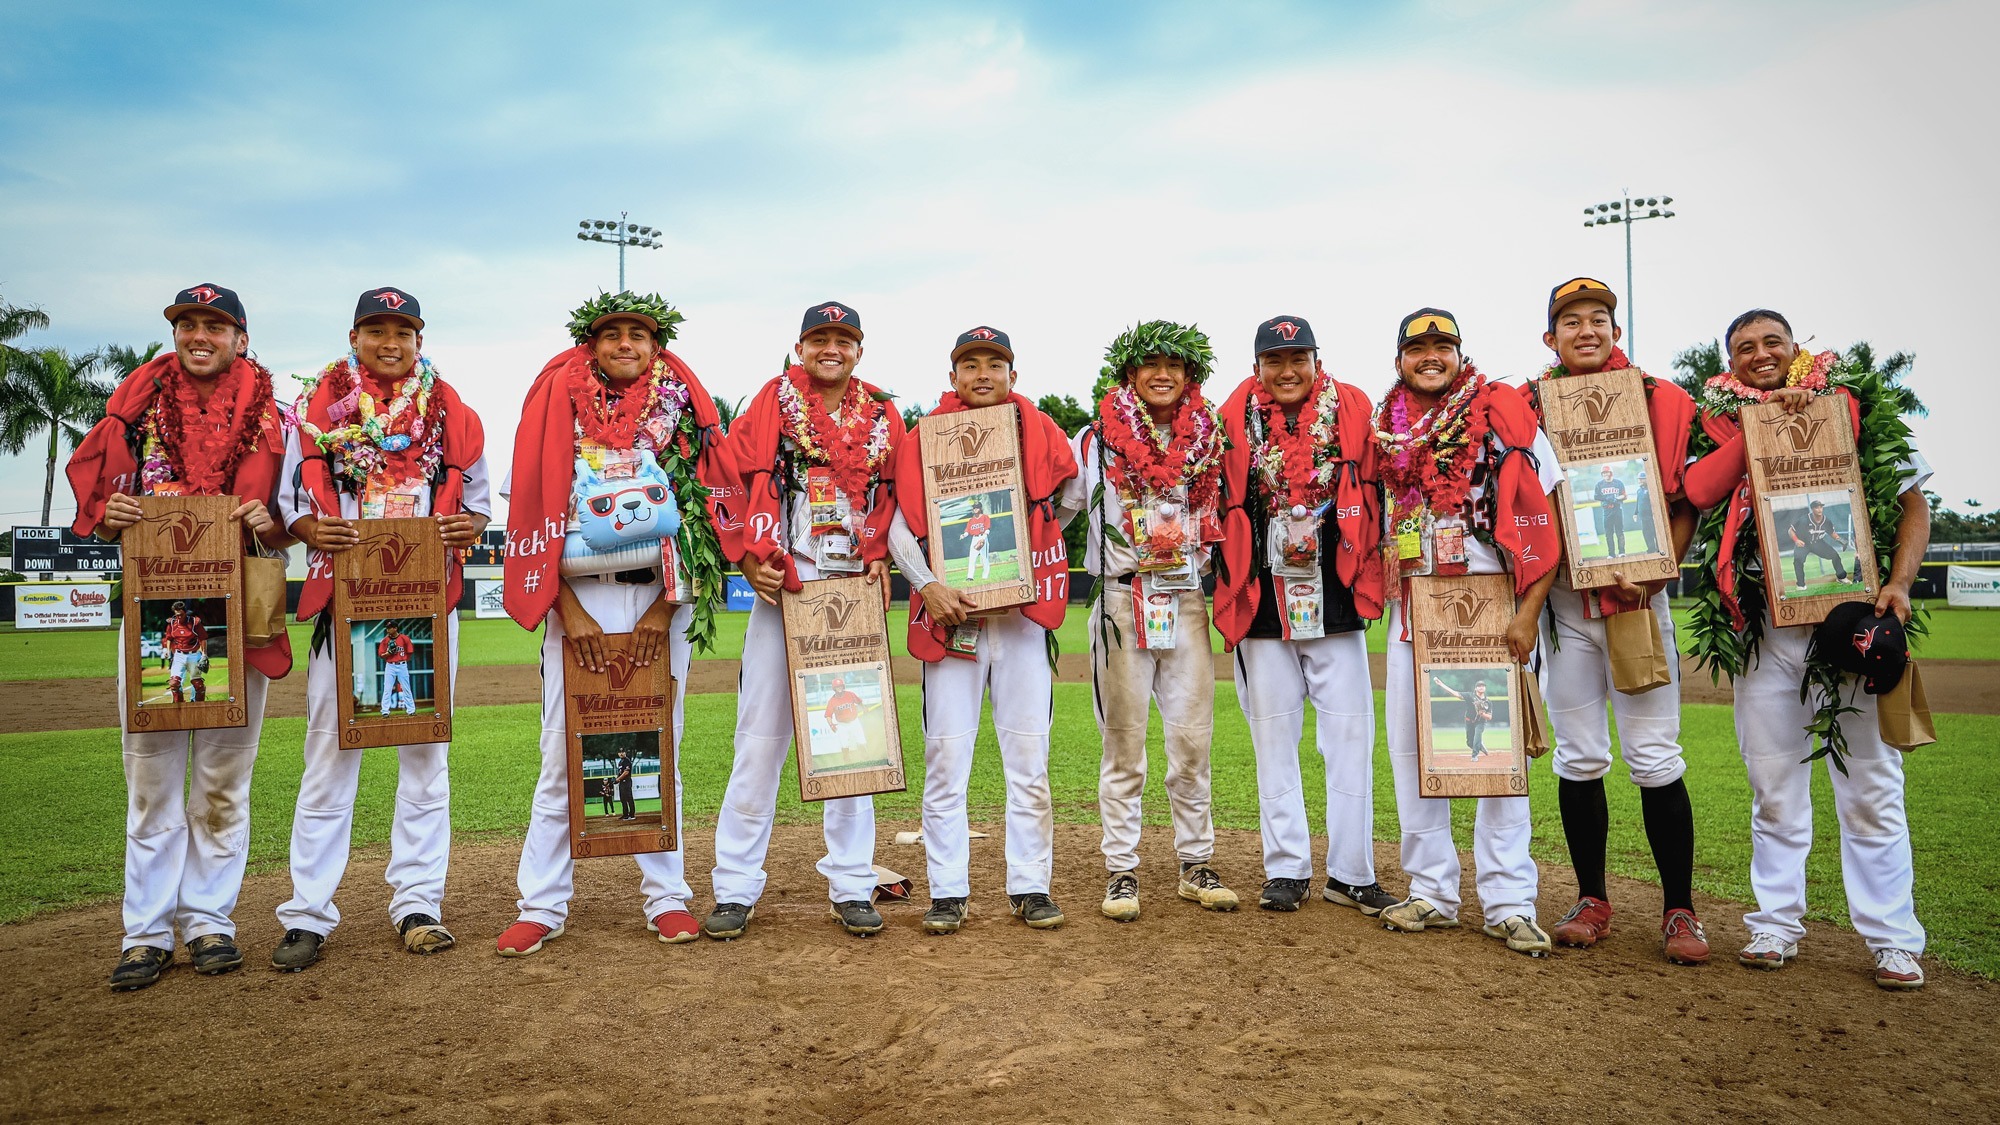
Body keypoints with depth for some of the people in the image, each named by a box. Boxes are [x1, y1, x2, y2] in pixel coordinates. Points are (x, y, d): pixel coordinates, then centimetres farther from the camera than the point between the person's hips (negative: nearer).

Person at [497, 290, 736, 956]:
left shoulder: (682, 408, 6)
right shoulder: (562, 402, 5)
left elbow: (701, 511, 2)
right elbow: (538, 510, 1)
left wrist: (664, 606, -8)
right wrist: (567, 609, -9)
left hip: (660, 600, 1)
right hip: (580, 598, 0)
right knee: (563, 755, 0)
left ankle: (667, 898, 15)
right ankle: (542, 906, 9)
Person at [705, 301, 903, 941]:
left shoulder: (882, 417, 13)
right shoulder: (774, 401, 5)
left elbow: (893, 499, 14)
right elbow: (741, 480, -1)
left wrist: (879, 558, -2)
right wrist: (752, 560, -11)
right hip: (782, 592, -2)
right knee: (761, 739, 0)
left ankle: (851, 887, 14)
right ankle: (736, 889, 10)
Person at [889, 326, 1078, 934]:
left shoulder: (1040, 433, 8)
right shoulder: (925, 438, 4)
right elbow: (899, 524, -2)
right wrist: (928, 586, -16)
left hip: (1022, 613, 1)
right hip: (950, 613, -1)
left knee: (1028, 758, 4)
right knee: (946, 757, 0)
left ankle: (1031, 886, 15)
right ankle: (948, 891, 10)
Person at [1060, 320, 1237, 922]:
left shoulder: (1210, 442, 8)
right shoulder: (1096, 440, 2)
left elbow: (1226, 520, 19)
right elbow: (1052, 511, 7)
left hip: (1189, 602, 2)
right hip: (1121, 603, -2)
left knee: (1192, 738, 4)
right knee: (1124, 742, 2)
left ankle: (1196, 864, 17)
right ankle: (1122, 871, 11)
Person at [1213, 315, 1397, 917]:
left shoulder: (1353, 411, 3)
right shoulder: (1234, 420, 1)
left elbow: (1375, 495, 8)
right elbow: (1217, 505, 7)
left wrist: (1368, 575, 4)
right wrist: (1229, 583, 4)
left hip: (1336, 600, 0)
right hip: (1263, 603, 0)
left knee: (1349, 735, 2)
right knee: (1273, 737, 6)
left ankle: (1352, 873, 12)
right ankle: (1286, 869, 17)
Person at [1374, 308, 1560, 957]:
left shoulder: (1504, 413, -2)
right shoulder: (1385, 426, 11)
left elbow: (1546, 517, -7)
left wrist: (1528, 610, -14)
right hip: (1414, 605, 5)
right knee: (1410, 747, 6)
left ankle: (1509, 903, 5)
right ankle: (1432, 891, 17)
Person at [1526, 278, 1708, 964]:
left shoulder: (1662, 401, 4)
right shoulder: (1527, 407, 6)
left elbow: (1685, 503, 3)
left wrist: (1652, 575, -11)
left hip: (1642, 599, -1)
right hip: (1562, 600, 1)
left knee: (1655, 757, -3)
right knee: (1578, 757, 6)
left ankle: (1679, 909, 10)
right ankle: (1592, 899, 19)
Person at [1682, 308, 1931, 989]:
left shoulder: (1857, 407, 7)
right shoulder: (1720, 423, 9)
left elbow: (1913, 503, 7)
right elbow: (1698, 492, -10)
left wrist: (1899, 582, -7)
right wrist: (1760, 420, -11)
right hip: (1763, 625, 1)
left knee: (1871, 785, 2)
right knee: (1773, 784, 7)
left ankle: (1893, 939, 12)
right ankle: (1776, 923, 17)